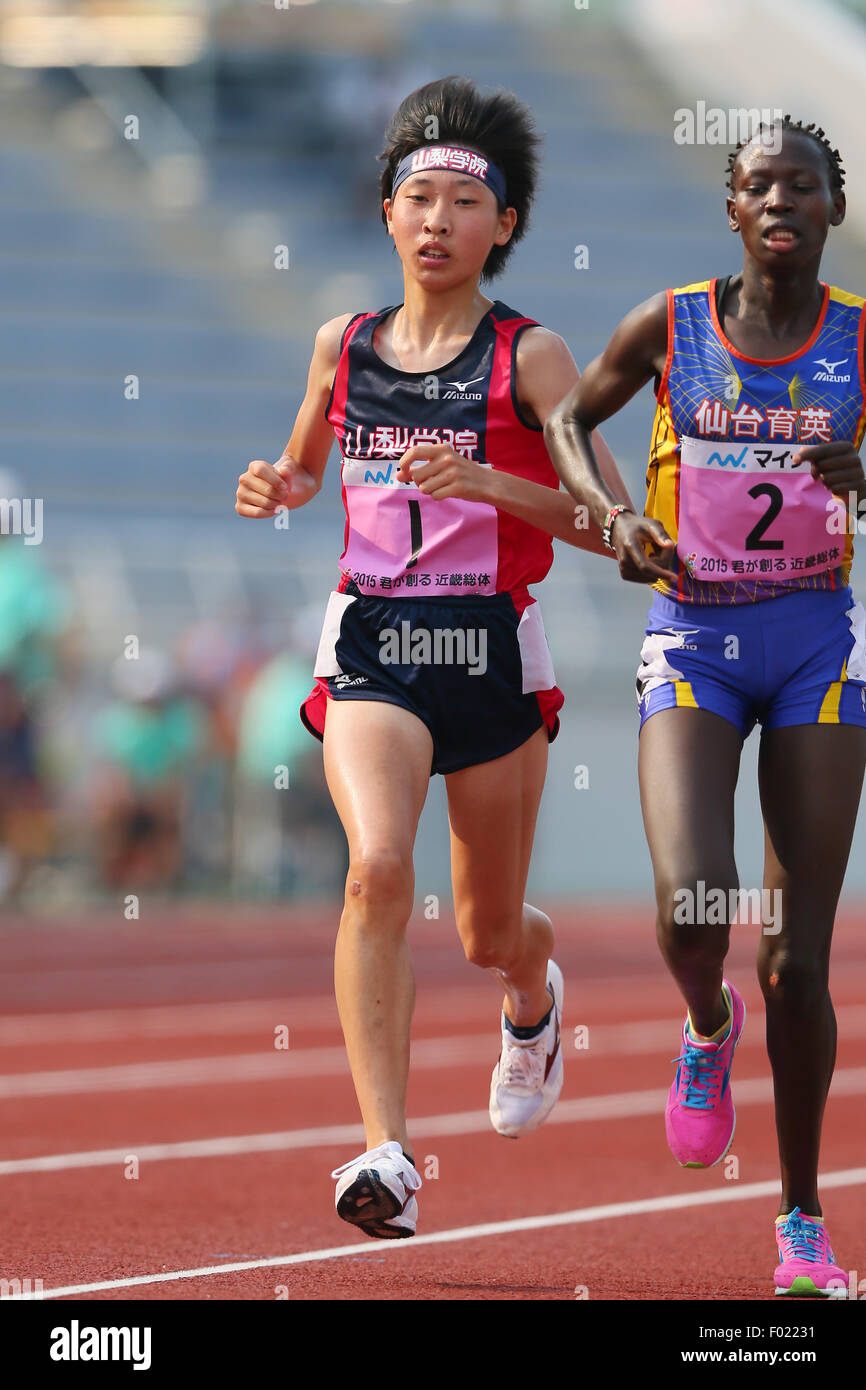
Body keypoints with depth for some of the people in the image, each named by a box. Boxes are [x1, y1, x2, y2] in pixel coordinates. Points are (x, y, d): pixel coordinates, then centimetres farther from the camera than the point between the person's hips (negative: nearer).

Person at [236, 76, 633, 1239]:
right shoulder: (342, 346, 7)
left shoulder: (529, 356, -4)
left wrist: (485, 482, -21)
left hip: (492, 654, -1)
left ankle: (534, 996, 53)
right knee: (377, 868, -26)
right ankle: (388, 1153, -29)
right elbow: (307, 469, 25)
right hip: (369, 650, 1)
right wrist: (274, 489, 2)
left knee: (490, 935, 13)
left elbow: (607, 522, -8)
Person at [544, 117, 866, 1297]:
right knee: (692, 911, -21)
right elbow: (568, 419, 16)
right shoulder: (669, 326, 1)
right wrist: (612, 515, -1)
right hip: (693, 635, 0)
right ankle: (708, 1028, 17)